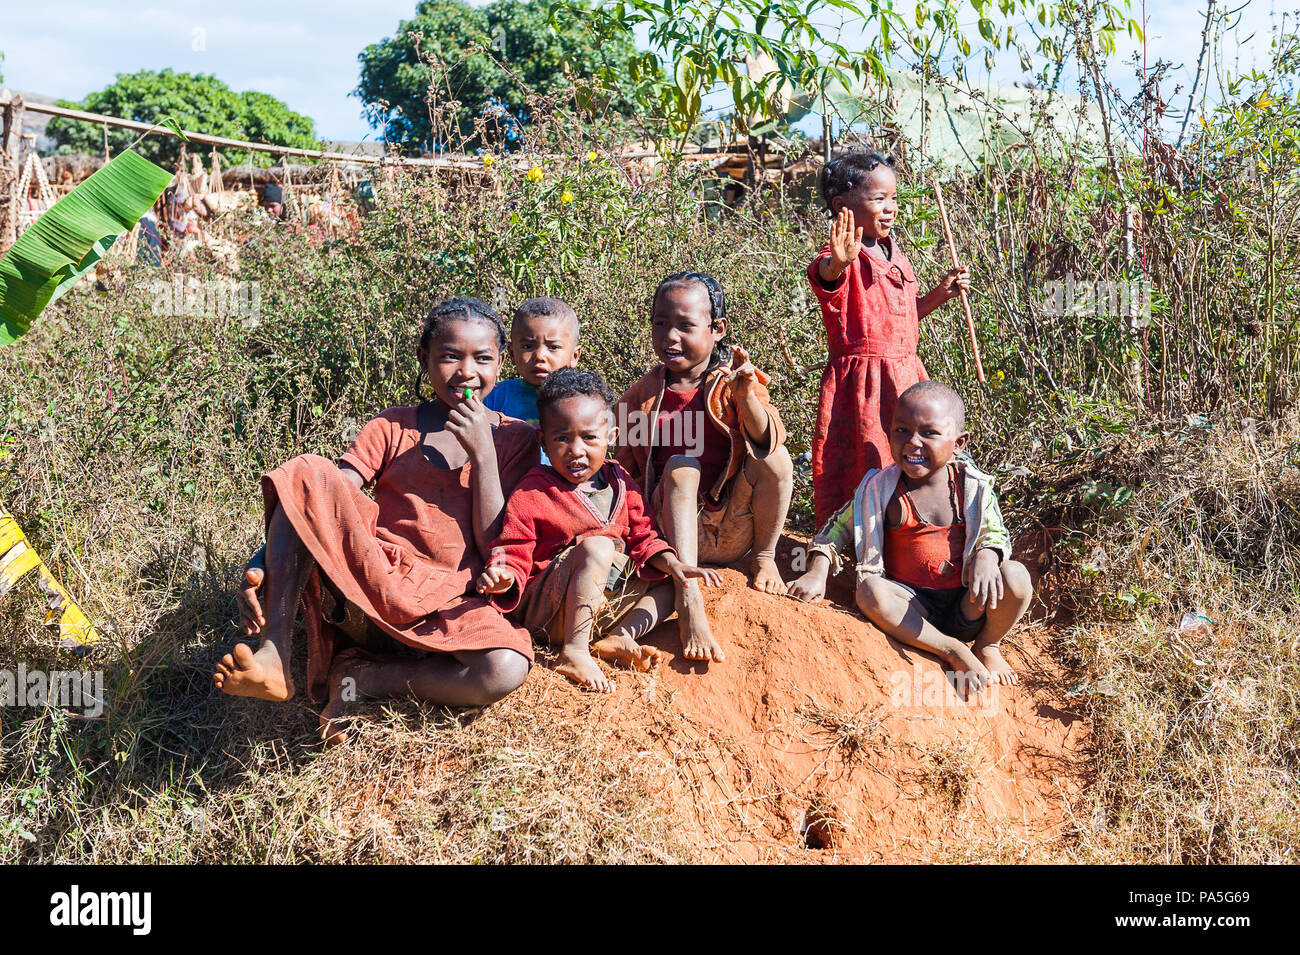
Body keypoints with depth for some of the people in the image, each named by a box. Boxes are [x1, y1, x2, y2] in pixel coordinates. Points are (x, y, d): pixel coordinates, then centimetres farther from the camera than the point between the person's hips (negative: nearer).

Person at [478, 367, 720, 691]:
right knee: (596, 546, -30)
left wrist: (673, 565, -5)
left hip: (611, 597, 7)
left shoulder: (619, 481, 7)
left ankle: (620, 638, -16)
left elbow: (643, 535, 12)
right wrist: (504, 576, -34)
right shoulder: (531, 493, -10)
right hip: (549, 612, -7)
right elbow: (514, 552, -11)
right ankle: (574, 653, -31)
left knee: (669, 583, 7)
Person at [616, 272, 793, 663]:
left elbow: (768, 438, -19)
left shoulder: (734, 379, -1)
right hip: (678, 528, 1)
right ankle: (688, 598, -40)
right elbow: (625, 465, 12)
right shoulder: (643, 395, 3)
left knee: (775, 459, -24)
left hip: (735, 527, 0)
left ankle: (764, 555, 1)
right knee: (680, 466, -29)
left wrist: (745, 397, -36)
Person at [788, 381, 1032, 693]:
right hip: (912, 607, -1)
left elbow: (996, 534, 2)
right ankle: (953, 650, -21)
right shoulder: (881, 489, -5)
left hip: (966, 608, 1)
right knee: (870, 591, -31)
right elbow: (839, 527, 4)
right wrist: (818, 573, -10)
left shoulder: (973, 487, -3)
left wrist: (986, 557, -23)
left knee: (1015, 576, -25)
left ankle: (988, 646, 5)